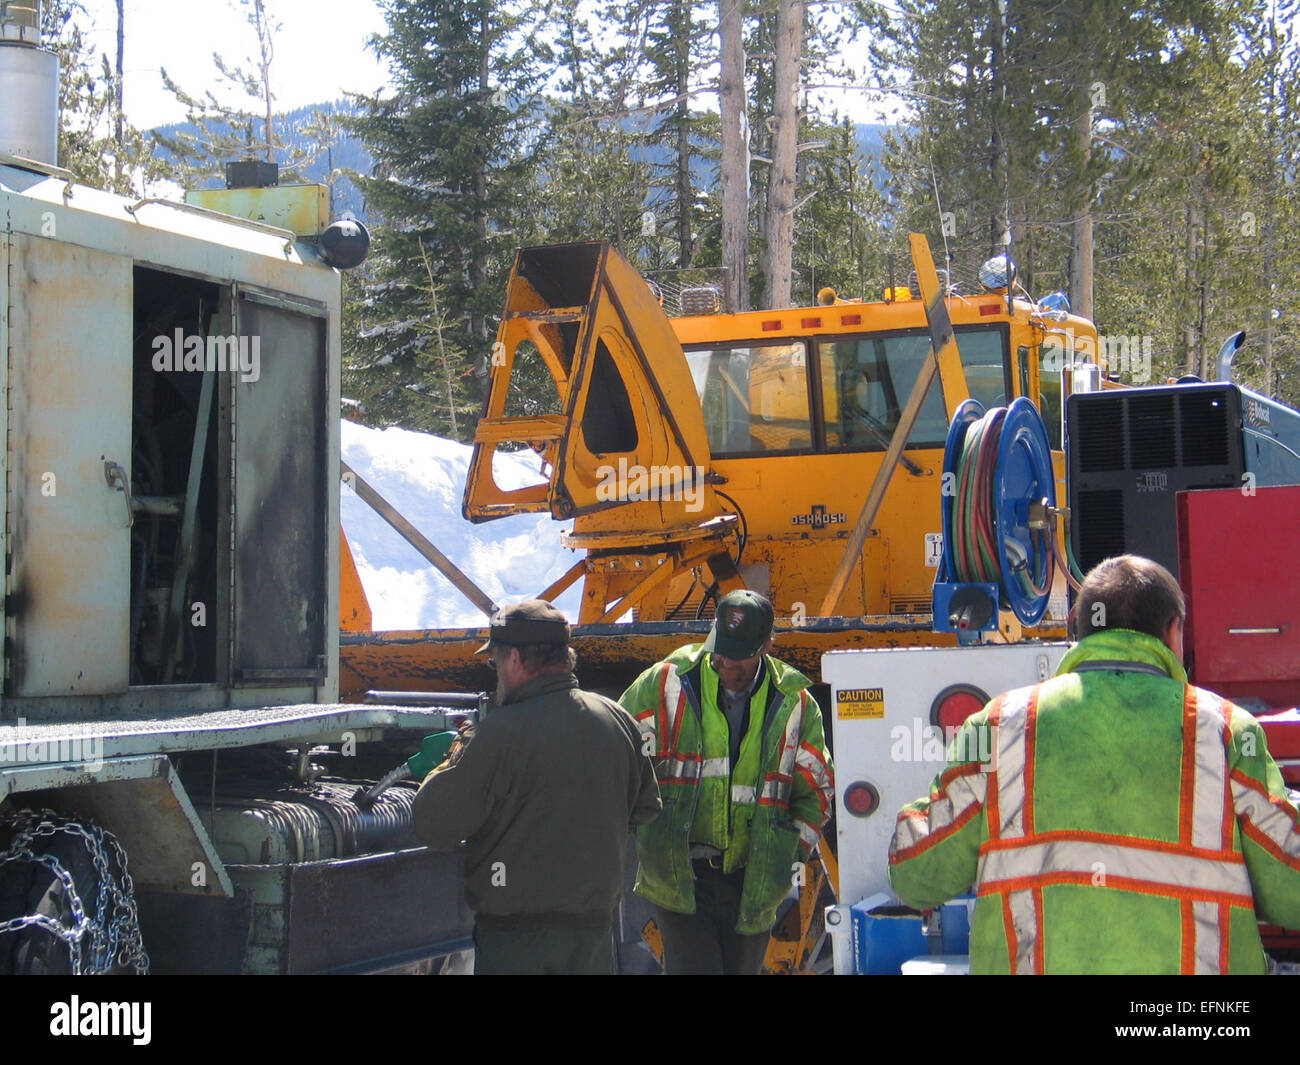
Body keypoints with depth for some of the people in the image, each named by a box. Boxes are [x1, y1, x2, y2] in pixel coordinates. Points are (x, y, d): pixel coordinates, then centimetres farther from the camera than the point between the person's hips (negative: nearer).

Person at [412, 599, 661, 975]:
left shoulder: (502, 732, -17)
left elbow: (435, 827, -13)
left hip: (516, 935, -5)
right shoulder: (619, 721, 1)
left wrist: (451, 766, 5)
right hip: (596, 925, 5)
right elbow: (645, 808, 15)